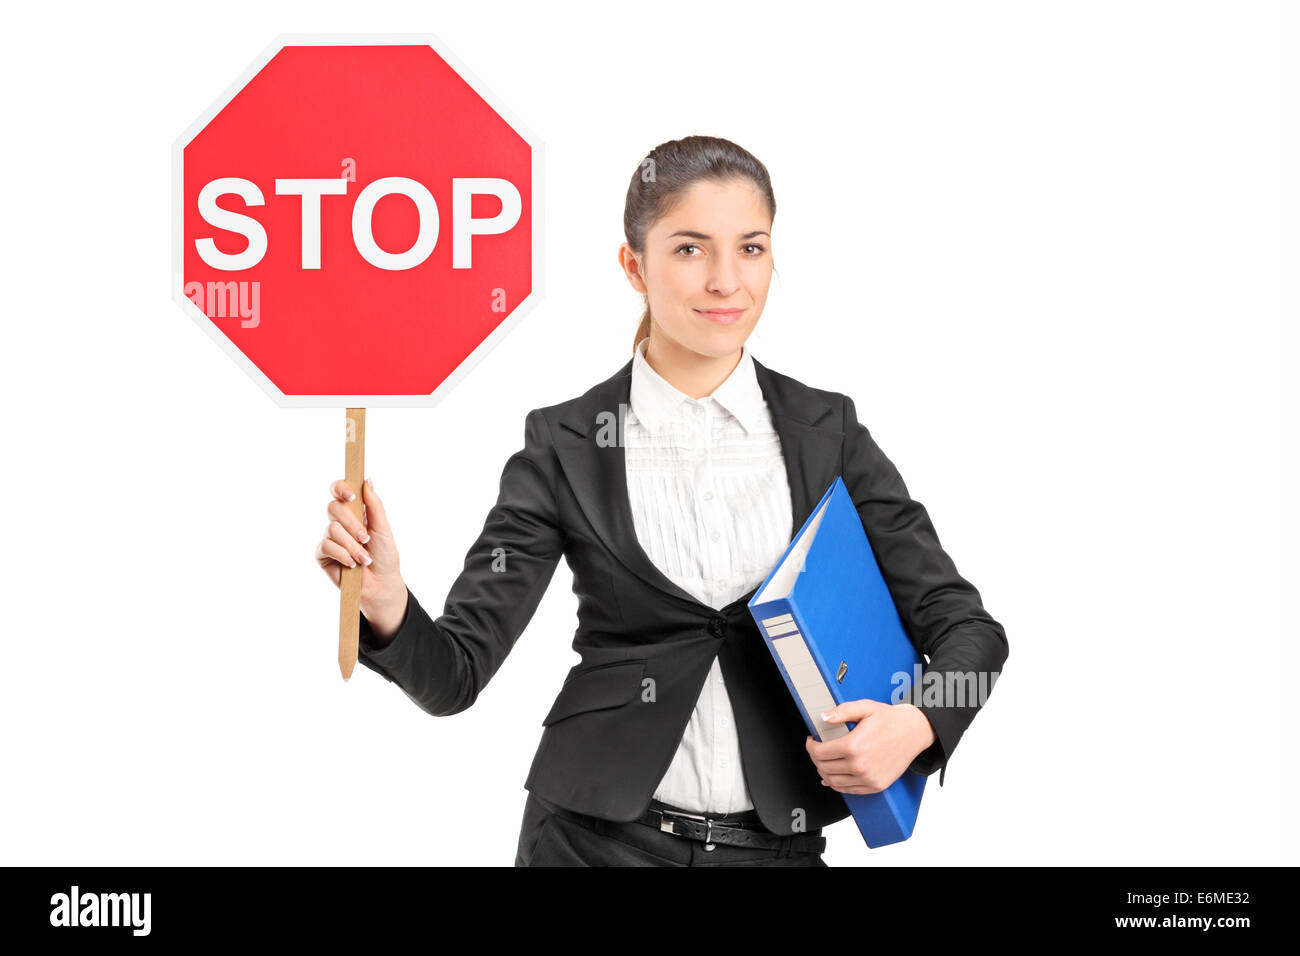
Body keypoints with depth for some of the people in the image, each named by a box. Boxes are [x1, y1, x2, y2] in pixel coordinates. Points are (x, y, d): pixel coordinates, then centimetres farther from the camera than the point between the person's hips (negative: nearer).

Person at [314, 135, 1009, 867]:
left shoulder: (826, 431, 0)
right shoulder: (566, 445, -3)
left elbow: (965, 622, 2)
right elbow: (455, 675, -6)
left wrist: (917, 724, -18)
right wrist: (385, 603, -26)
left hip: (776, 846, 1)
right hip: (598, 838, -1)